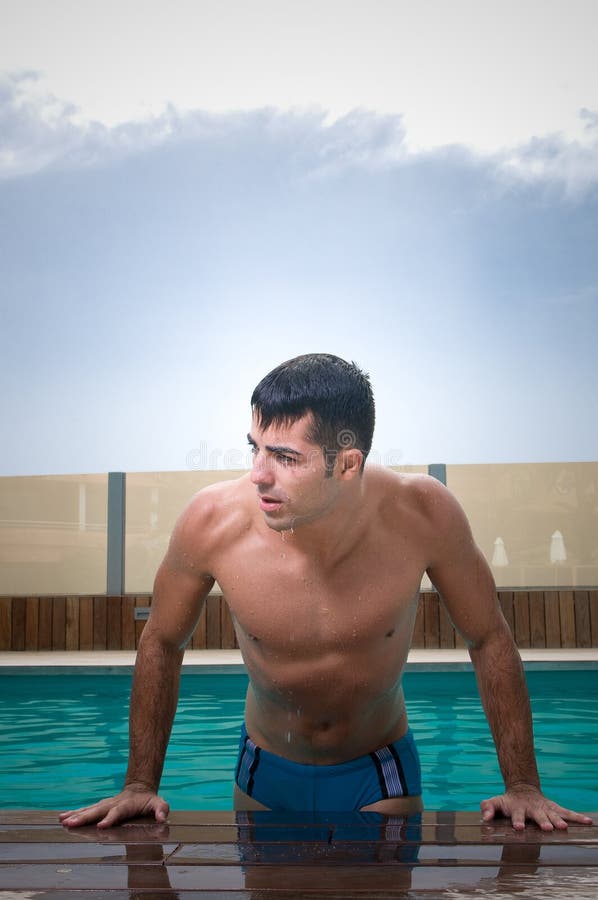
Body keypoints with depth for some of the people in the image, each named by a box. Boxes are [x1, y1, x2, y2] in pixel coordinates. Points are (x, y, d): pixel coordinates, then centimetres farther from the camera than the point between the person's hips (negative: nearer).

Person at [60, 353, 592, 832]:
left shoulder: (423, 514, -27)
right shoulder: (213, 521, -27)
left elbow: (489, 639, -10)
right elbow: (163, 644, -7)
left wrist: (522, 786, -11)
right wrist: (140, 784, -6)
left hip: (382, 775, -1)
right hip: (266, 776, 1)